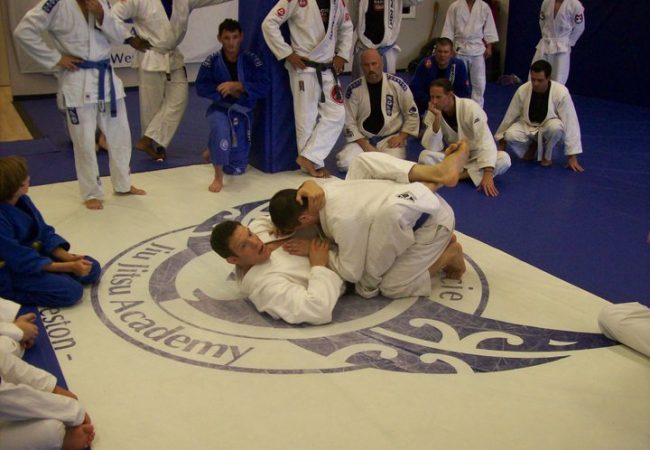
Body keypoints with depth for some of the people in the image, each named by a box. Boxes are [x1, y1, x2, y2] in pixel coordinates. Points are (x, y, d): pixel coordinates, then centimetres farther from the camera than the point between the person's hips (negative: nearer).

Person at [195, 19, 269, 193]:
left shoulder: (251, 60, -8)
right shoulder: (212, 61, -10)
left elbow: (263, 87, -15)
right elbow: (201, 87, -10)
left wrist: (238, 85, -27)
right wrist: (228, 91, -19)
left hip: (242, 112, 2)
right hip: (220, 108, -2)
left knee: (237, 169, 8)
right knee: (221, 129, -42)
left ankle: (214, 151, 44)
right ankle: (218, 176, -21)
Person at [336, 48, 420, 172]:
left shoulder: (397, 84, -7)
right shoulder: (353, 89, -6)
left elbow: (412, 114, 2)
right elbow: (349, 122, -2)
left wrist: (401, 137, -9)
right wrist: (365, 146, -11)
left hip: (390, 138, -1)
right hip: (363, 139, 1)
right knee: (344, 163, -22)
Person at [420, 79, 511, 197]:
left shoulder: (470, 107, -23)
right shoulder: (432, 113, -12)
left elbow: (485, 140, -30)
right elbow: (432, 148, -19)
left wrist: (488, 174, -41)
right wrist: (437, 117, -30)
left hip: (474, 156, -2)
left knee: (504, 159, -31)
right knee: (425, 156, -27)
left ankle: (458, 174, -23)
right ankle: (472, 173, -20)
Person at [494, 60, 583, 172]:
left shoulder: (561, 92, -25)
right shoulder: (523, 90, -19)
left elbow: (570, 123, -23)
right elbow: (510, 116, -7)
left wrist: (572, 157, -23)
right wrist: (502, 142, 1)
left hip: (548, 128, -2)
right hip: (527, 126, 2)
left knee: (556, 126, -37)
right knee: (510, 135, -30)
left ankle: (547, 155, -6)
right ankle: (532, 146, 5)